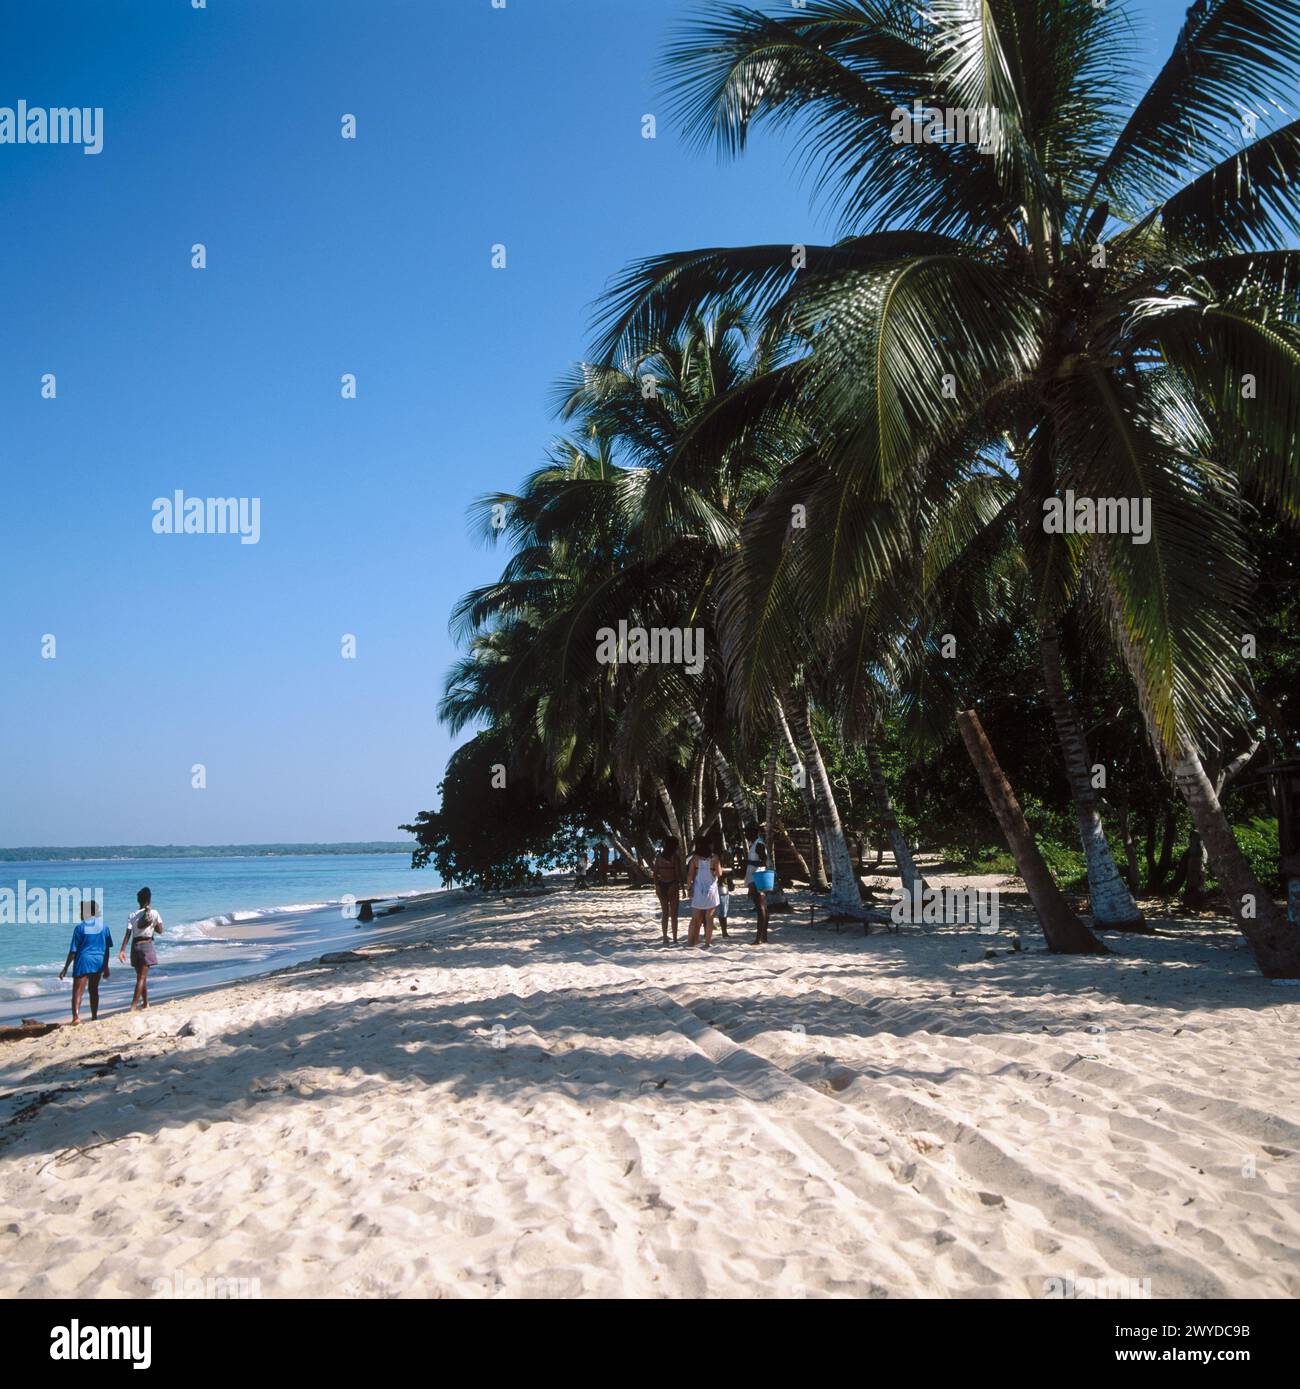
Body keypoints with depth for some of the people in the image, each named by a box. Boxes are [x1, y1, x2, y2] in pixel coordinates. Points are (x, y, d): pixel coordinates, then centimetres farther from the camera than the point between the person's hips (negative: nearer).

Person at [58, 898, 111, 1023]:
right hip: (99, 961, 4)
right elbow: (107, 948, 8)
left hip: (83, 962, -4)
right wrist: (106, 967, 17)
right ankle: (94, 1017, 27)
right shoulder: (103, 926, 4)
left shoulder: (80, 927, -7)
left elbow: (73, 951, -7)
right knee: (94, 990, 20)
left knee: (77, 991, -5)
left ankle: (76, 1016, -23)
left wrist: (65, 968, 0)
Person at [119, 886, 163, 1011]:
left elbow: (128, 934, -9)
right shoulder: (154, 913, -4)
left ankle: (145, 1002, 30)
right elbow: (160, 931, 3)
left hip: (135, 946, 2)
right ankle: (133, 1006, -15)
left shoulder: (132, 915, -1)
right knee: (141, 977, -4)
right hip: (147, 945, -2)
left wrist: (122, 950, -11)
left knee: (141, 976, 17)